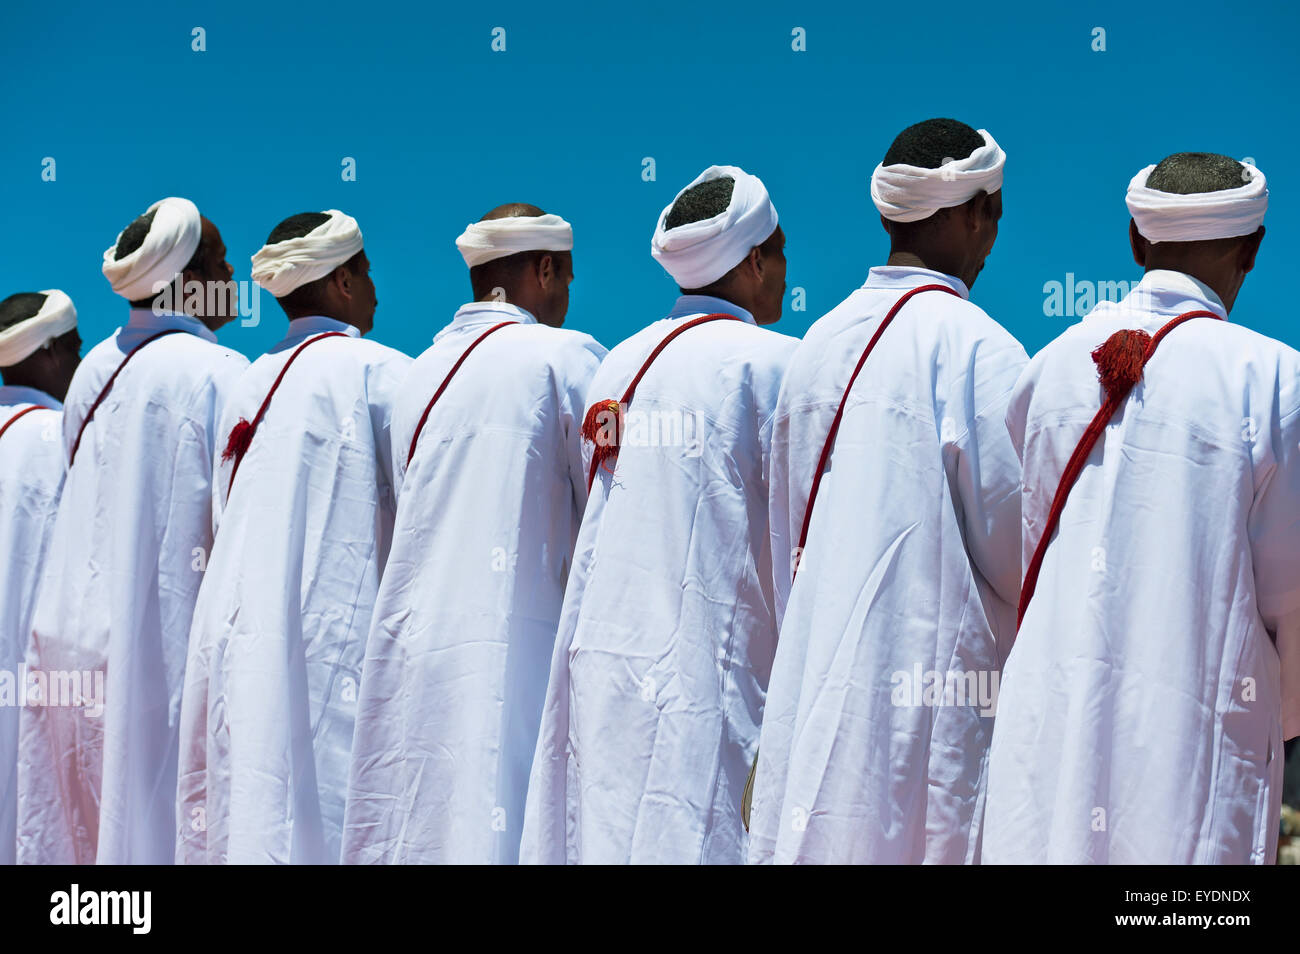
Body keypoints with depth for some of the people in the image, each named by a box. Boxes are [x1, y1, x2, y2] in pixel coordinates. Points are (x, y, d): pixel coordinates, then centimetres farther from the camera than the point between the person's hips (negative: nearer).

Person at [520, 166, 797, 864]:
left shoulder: (617, 366, 12)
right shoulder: (771, 363, -6)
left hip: (598, 667, 6)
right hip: (710, 672, -6)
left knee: (605, 832, 7)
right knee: (689, 839, -6)